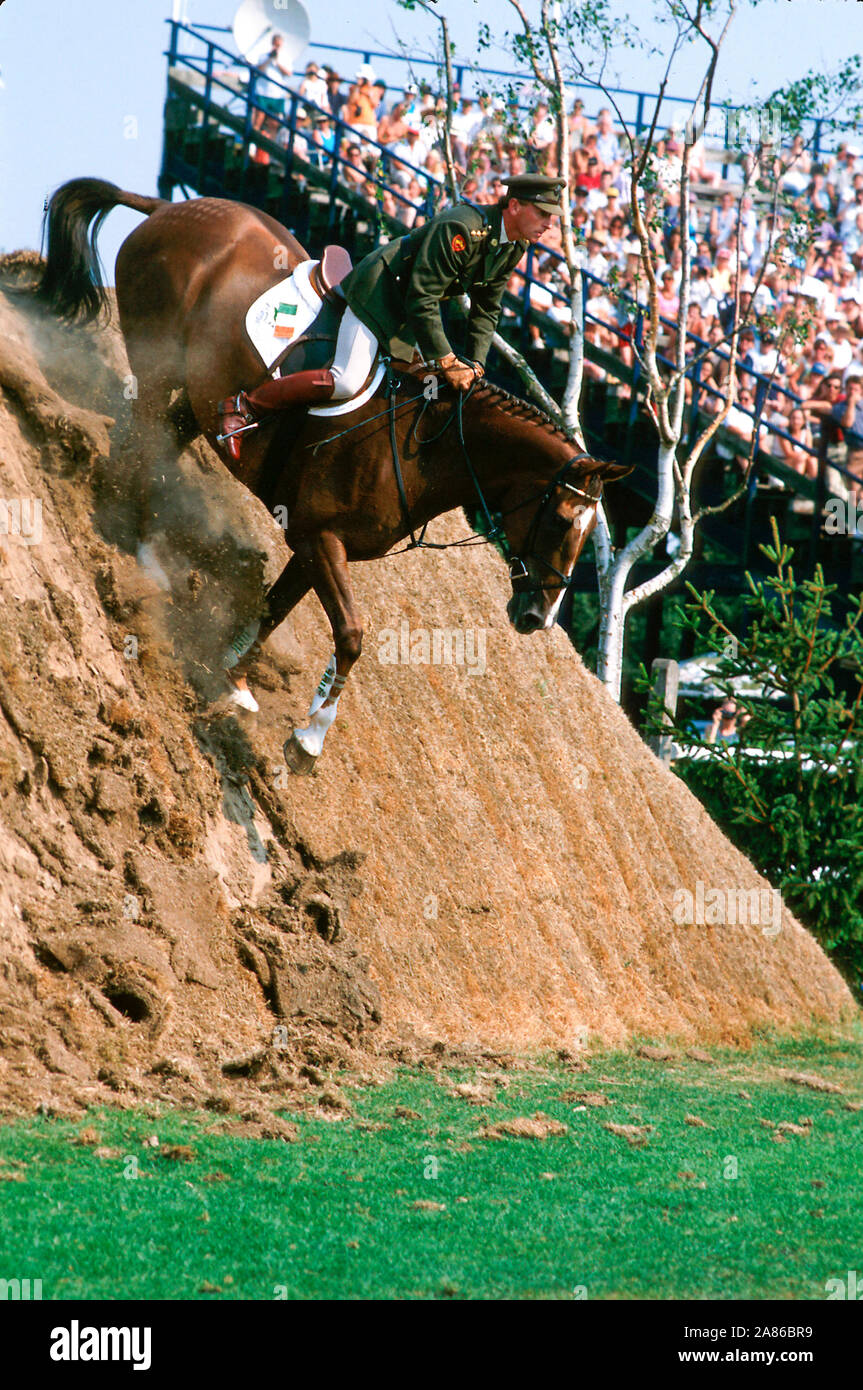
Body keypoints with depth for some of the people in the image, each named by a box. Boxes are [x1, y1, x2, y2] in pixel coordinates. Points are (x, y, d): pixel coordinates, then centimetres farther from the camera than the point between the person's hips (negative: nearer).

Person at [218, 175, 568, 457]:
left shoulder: (513, 248, -3)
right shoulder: (459, 229, -31)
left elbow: (486, 310, 8)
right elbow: (422, 300, -30)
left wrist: (475, 364, -5)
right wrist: (446, 363, -26)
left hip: (410, 310, 10)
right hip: (377, 290, -10)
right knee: (347, 382, -23)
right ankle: (243, 406, -15)